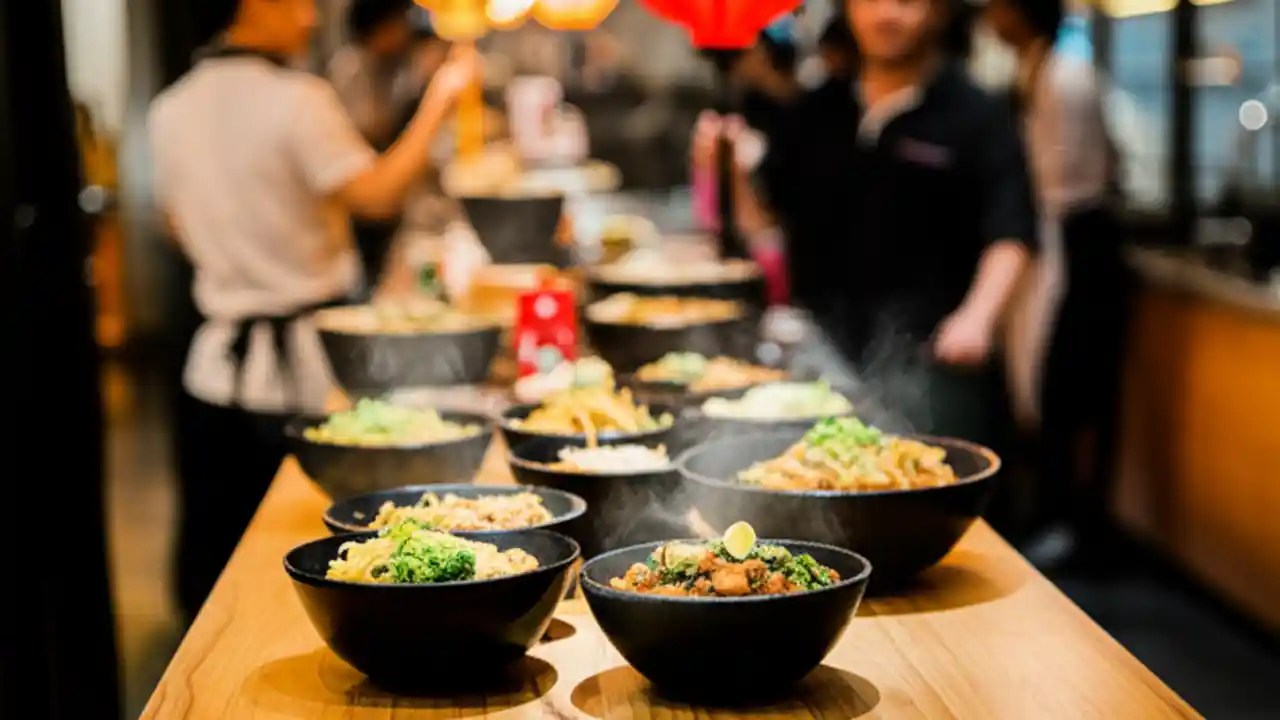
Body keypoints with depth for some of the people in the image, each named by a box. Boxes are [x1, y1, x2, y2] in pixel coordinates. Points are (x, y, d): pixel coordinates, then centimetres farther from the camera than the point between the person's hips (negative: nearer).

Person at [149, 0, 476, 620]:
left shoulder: (170, 111, 6)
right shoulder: (297, 99, -14)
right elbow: (375, 194, -20)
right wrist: (438, 102, -13)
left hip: (218, 357, 6)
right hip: (303, 364, -6)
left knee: (211, 541, 12)